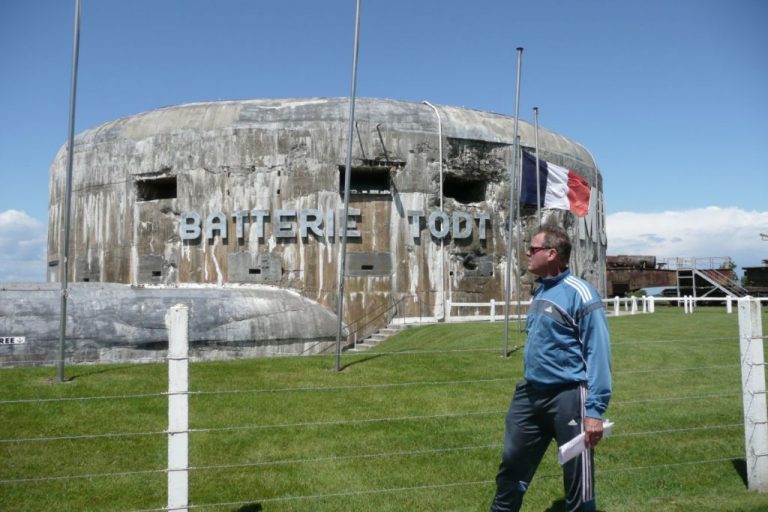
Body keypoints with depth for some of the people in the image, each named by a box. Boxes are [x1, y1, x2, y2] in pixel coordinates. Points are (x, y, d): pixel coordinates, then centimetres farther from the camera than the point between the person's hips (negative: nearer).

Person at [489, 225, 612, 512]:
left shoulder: (579, 294, -15)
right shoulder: (540, 291, 10)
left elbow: (598, 354, -17)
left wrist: (595, 410, -21)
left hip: (567, 396, -8)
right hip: (530, 394, 8)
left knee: (577, 480, 8)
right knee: (512, 466, 17)